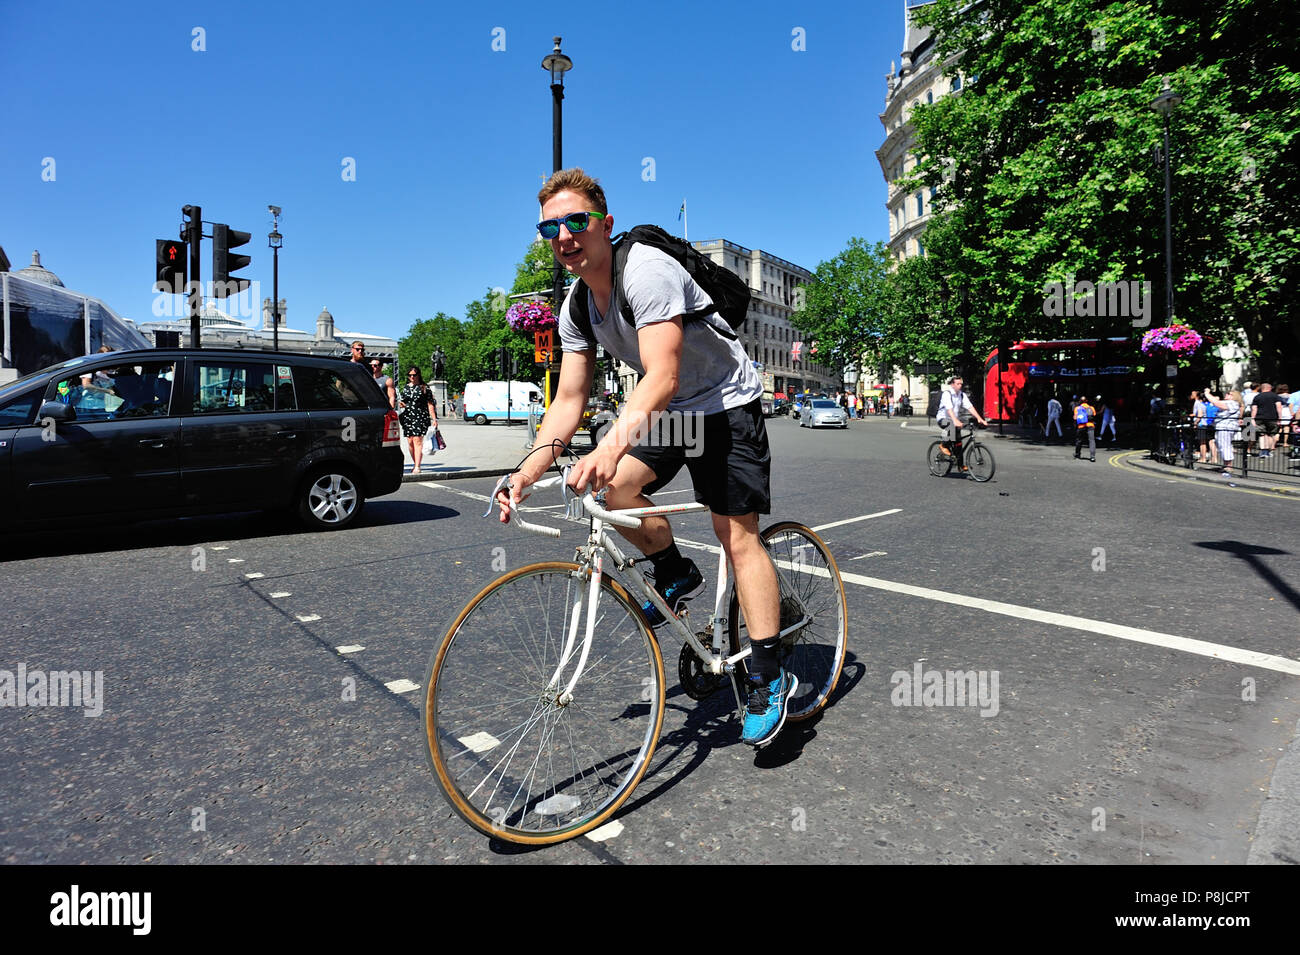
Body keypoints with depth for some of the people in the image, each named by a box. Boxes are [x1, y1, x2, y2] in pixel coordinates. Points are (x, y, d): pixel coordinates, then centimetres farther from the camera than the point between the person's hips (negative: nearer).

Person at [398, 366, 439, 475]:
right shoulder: (404, 387, 16)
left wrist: (434, 419, -2)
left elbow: (430, 404, 3)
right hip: (407, 417, 4)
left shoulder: (425, 388, 4)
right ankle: (415, 463, 18)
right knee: (410, 442, 4)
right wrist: (400, 404, 1)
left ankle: (417, 467, -15)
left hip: (421, 417, -4)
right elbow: (400, 400, 25)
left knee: (417, 441, -13)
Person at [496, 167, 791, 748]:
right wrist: (526, 473, -12)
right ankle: (677, 575, 10)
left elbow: (662, 377, -37)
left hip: (725, 402, -7)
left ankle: (770, 679, 0)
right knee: (612, 486, -15)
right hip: (666, 409, 7)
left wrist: (612, 444, -52)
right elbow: (569, 400, -2)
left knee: (736, 534, -12)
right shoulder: (576, 308, -1)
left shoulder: (647, 271, -25)